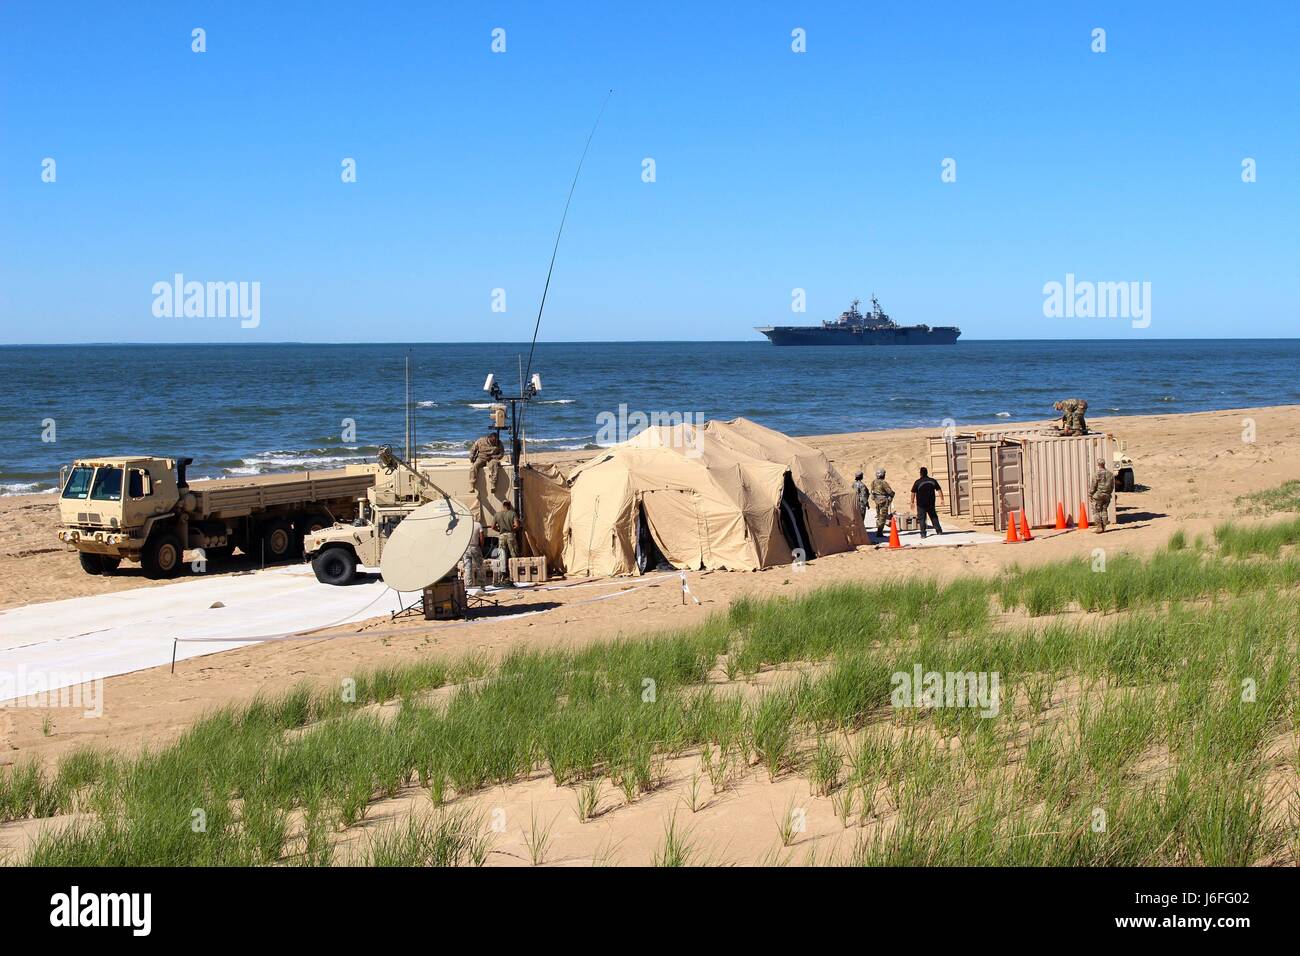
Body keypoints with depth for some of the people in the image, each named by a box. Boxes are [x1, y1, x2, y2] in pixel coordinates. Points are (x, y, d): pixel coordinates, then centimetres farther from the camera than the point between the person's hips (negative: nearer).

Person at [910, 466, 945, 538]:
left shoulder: (917, 482, -8)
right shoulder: (933, 481, 1)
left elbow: (913, 493, -8)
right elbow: (939, 490, 4)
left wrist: (912, 502, 0)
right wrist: (942, 499, 10)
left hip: (921, 504, -3)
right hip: (931, 503, 3)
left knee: (922, 519, 2)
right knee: (934, 517, 16)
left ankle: (923, 534, -3)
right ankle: (939, 530, 12)